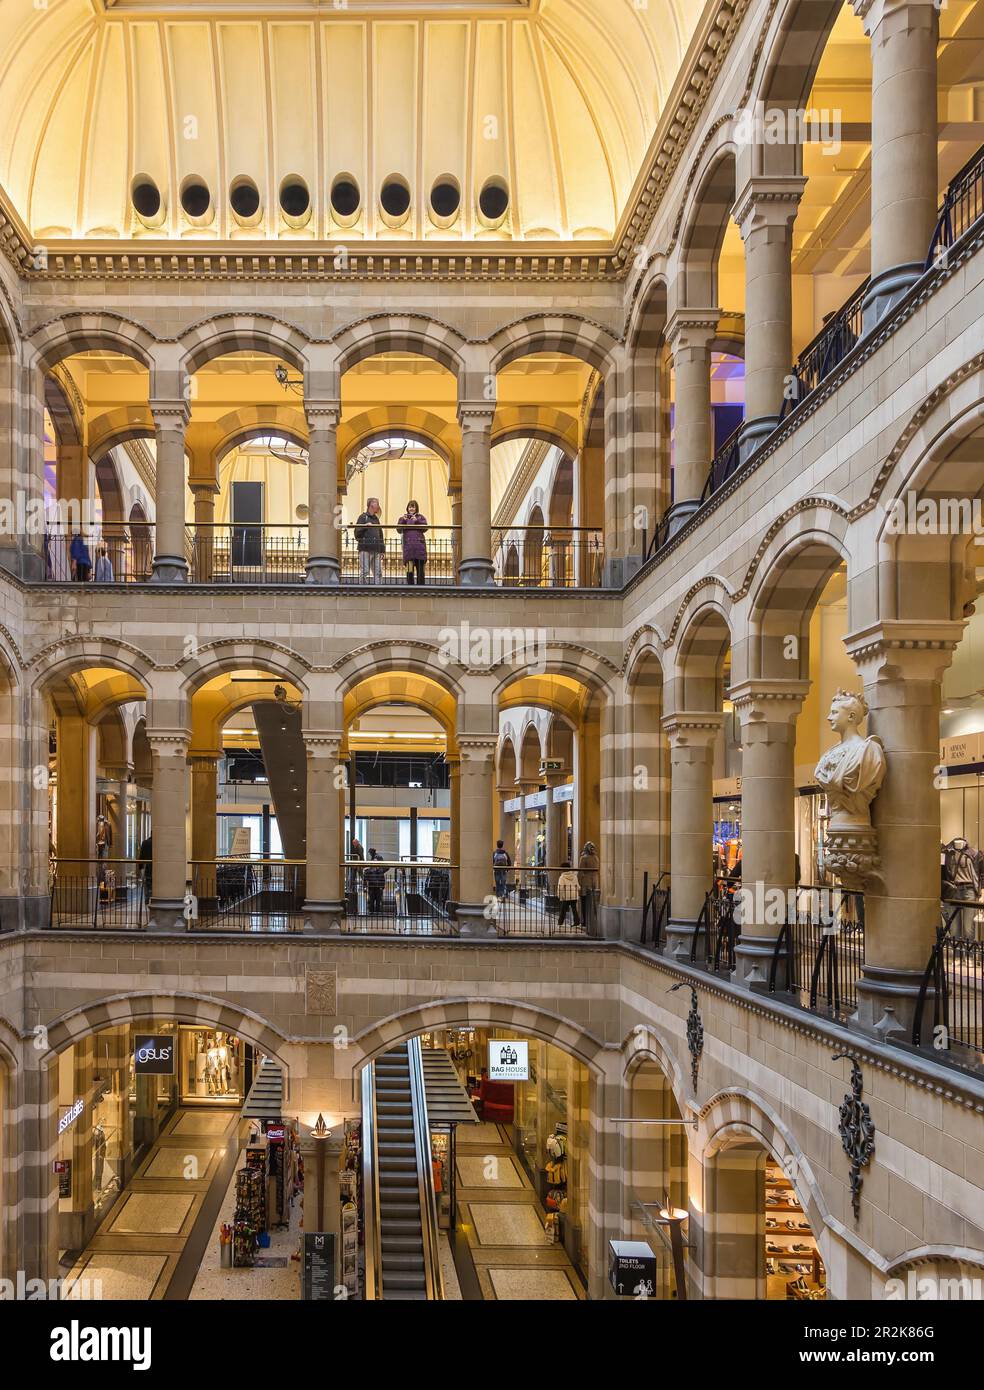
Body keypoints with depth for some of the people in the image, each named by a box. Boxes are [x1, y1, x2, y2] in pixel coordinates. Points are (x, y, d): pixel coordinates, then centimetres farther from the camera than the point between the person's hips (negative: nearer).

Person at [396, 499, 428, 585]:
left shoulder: (421, 517, 16)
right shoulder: (404, 518, 17)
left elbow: (425, 528, -1)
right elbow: (399, 530, 4)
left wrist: (417, 521, -14)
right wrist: (402, 520, -12)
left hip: (419, 546, 0)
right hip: (408, 546, 0)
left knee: (420, 570, -2)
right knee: (410, 570, -5)